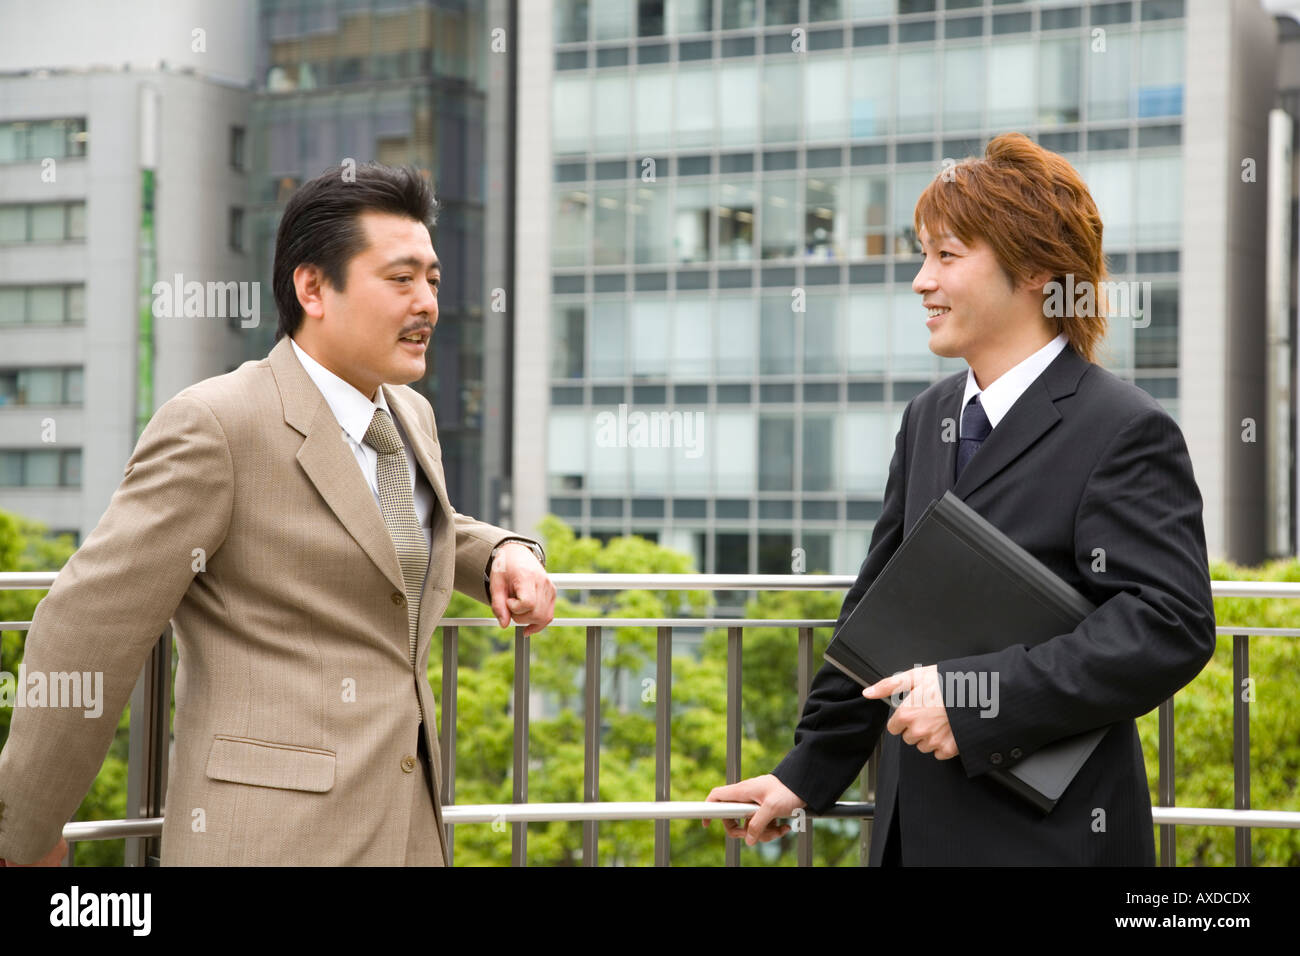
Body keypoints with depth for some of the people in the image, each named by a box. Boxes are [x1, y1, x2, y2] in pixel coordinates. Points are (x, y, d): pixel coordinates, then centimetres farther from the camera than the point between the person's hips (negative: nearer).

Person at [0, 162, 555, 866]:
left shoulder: (410, 418, 12)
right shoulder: (212, 428, -12)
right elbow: (89, 631, -10)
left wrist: (504, 554, 11)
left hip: (403, 829, 8)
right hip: (266, 836, -7)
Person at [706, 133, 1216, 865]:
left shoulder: (1127, 434, -11)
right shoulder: (929, 418, 13)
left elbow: (1172, 626, -20)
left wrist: (972, 693, -23)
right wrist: (807, 774, 19)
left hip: (1047, 833, -7)